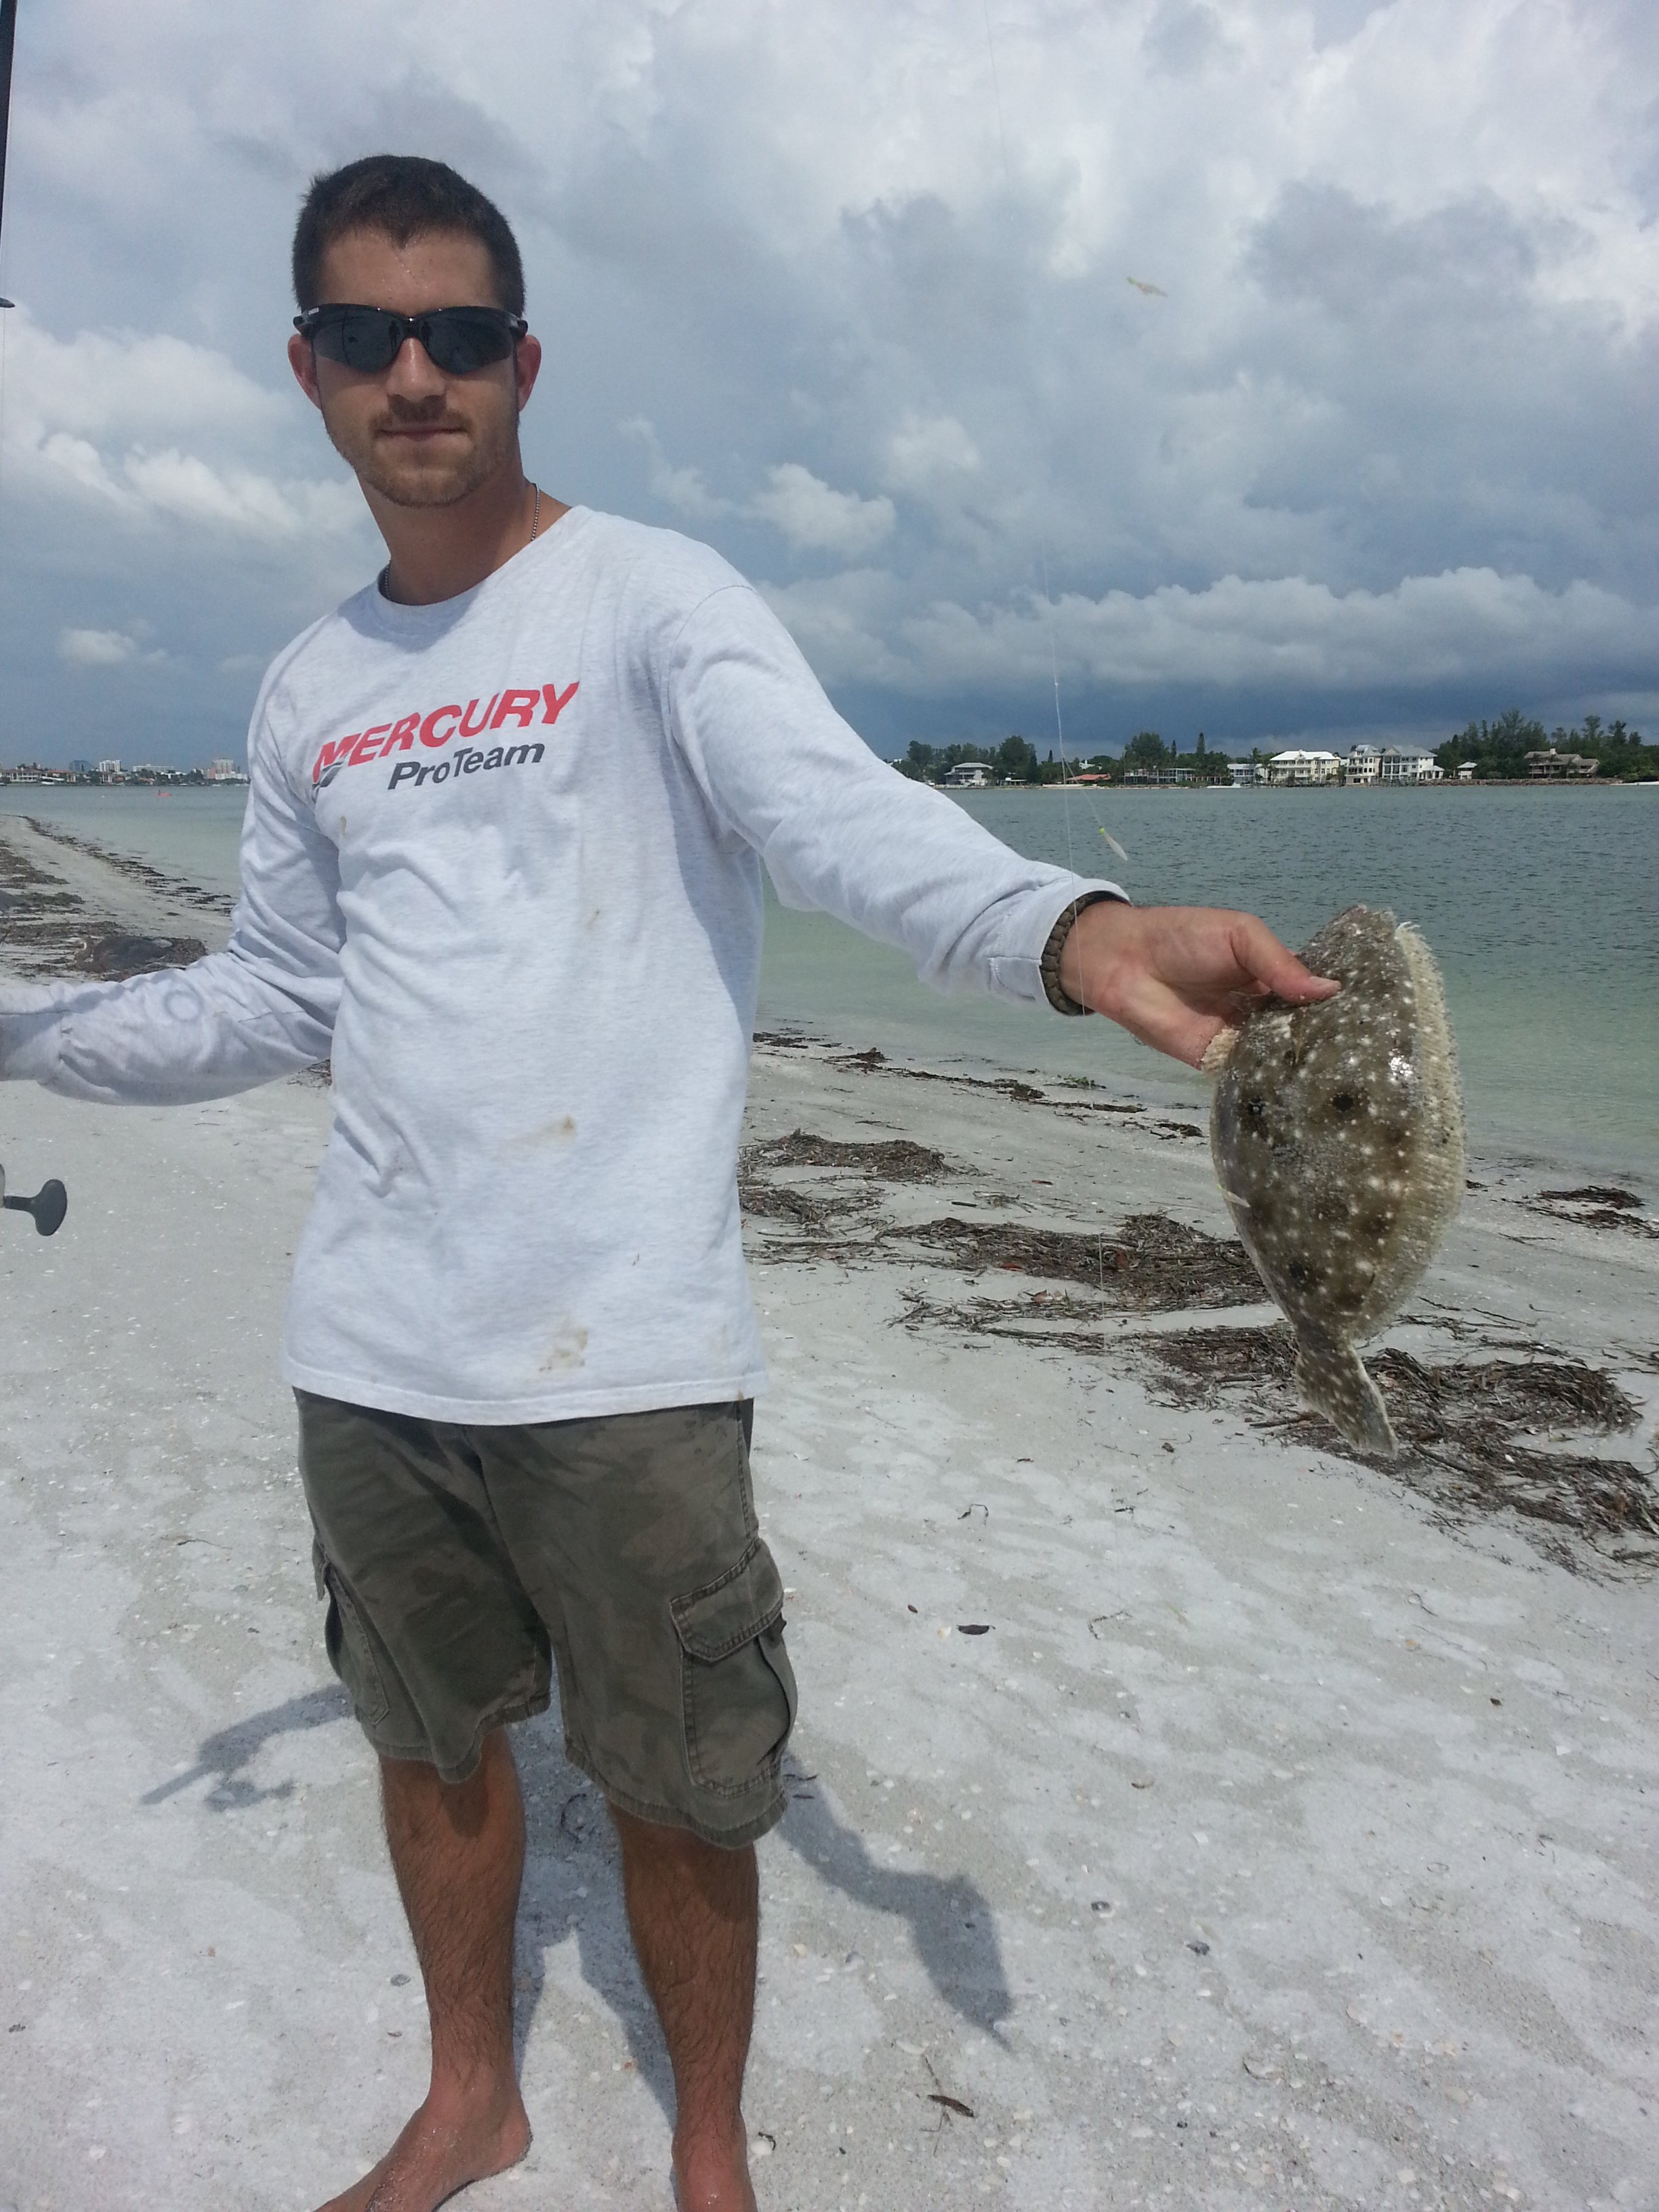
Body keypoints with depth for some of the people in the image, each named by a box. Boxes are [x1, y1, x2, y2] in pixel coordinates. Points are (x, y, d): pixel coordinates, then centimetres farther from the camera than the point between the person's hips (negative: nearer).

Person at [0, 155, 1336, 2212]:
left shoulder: (648, 598, -3)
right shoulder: (309, 692, 14)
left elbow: (835, 806, -22)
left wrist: (1071, 926, -41)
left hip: (621, 1348, -5)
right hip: (367, 1343, 6)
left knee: (681, 1791, 6)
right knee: (428, 1738, 20)